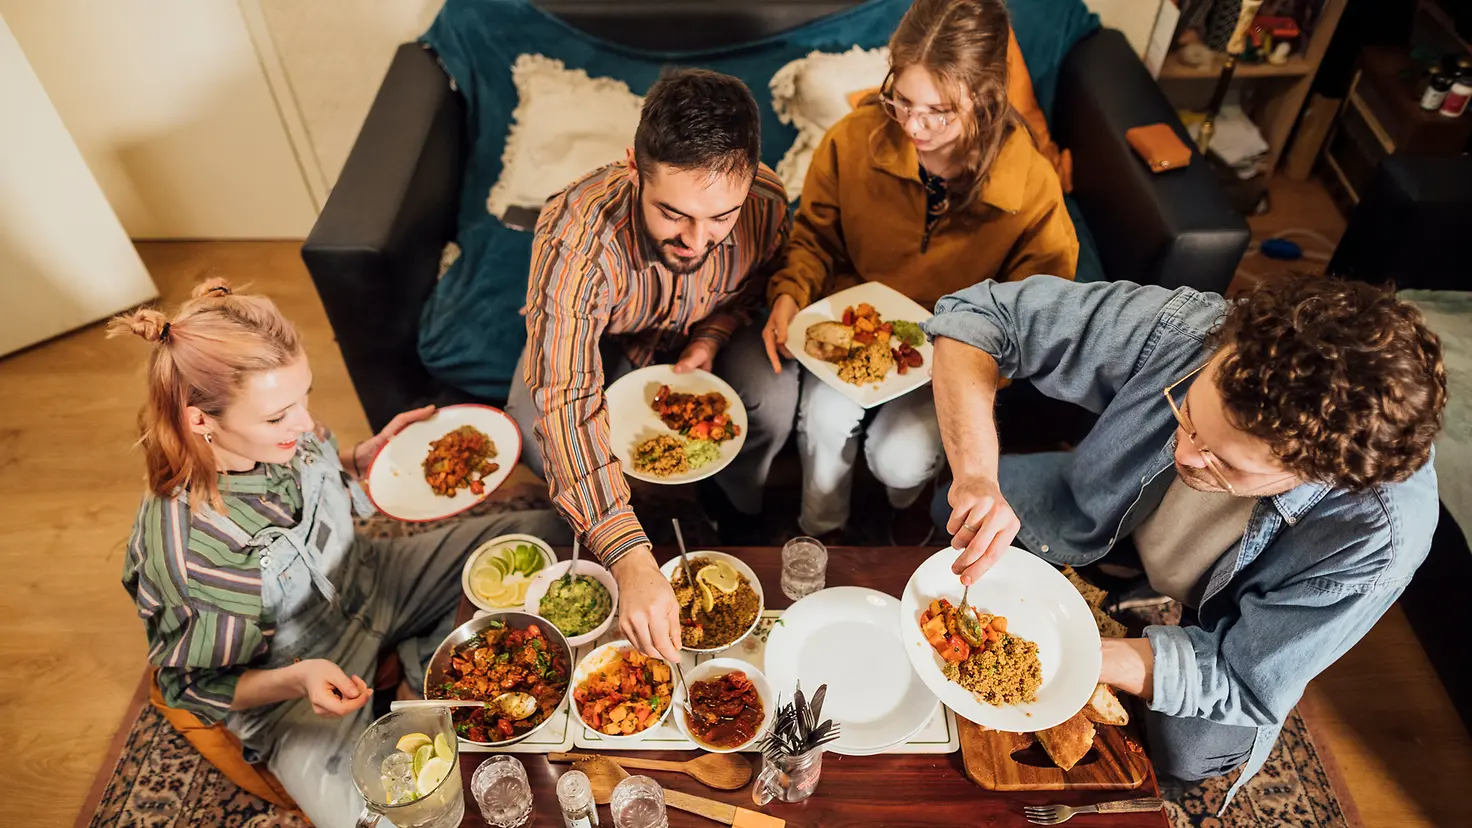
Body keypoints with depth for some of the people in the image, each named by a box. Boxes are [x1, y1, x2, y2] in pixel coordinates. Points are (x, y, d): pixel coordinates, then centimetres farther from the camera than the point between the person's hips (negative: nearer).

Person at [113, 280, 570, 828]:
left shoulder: (276, 435, -17)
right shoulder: (177, 550, -33)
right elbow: (199, 686, -16)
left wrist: (368, 455, -10)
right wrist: (297, 679, -33)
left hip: (369, 584, 5)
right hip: (290, 693, -5)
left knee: (553, 533, 1)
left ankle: (430, 660, 4)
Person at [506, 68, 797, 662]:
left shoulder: (765, 203, -30)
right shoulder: (573, 239, -43)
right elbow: (565, 405, -48)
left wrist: (709, 341, -24)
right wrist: (631, 562, -56)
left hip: (701, 330, 2)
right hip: (600, 336, -1)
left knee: (774, 400, -26)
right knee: (534, 442, -27)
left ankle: (739, 517, 8)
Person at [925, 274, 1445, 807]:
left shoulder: (1381, 538, -38)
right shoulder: (1184, 330, -37)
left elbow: (1241, 682, -26)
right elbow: (975, 315, -32)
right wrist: (977, 476, -47)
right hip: (1103, 524, 2)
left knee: (1194, 750, -22)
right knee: (950, 511, -11)